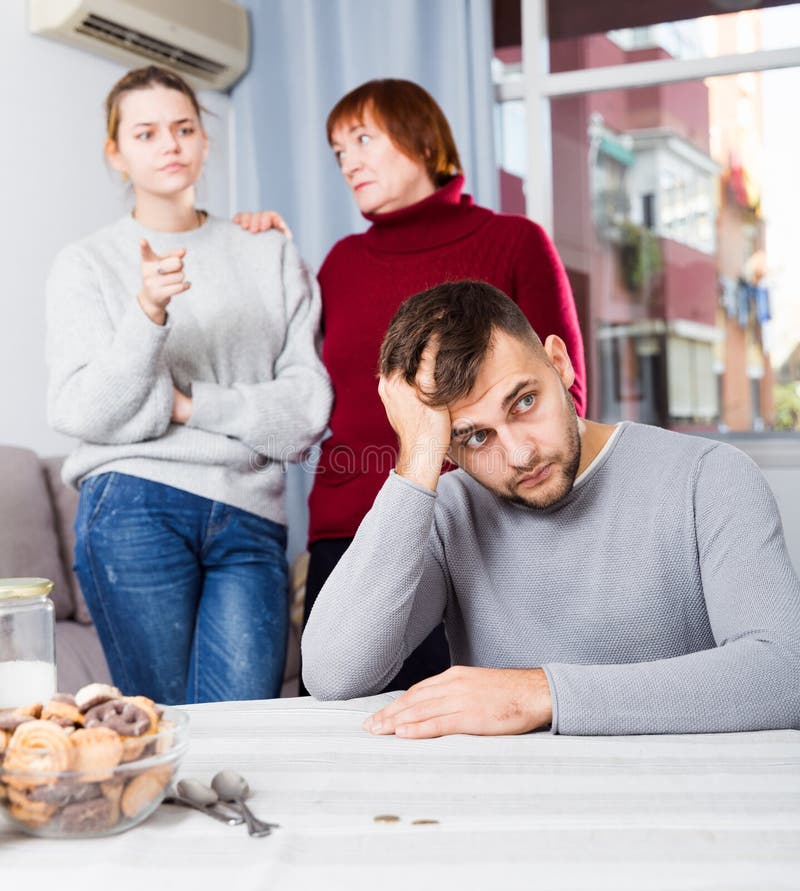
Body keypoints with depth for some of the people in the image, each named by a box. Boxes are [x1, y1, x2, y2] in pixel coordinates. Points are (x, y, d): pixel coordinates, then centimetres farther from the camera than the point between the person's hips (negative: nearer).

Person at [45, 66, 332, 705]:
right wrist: (149, 312, -15)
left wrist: (192, 403, -5)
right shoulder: (85, 264, 11)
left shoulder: (272, 254, 15)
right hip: (135, 510, -1)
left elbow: (310, 405, 6)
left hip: (251, 521, 1)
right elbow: (80, 412, -1)